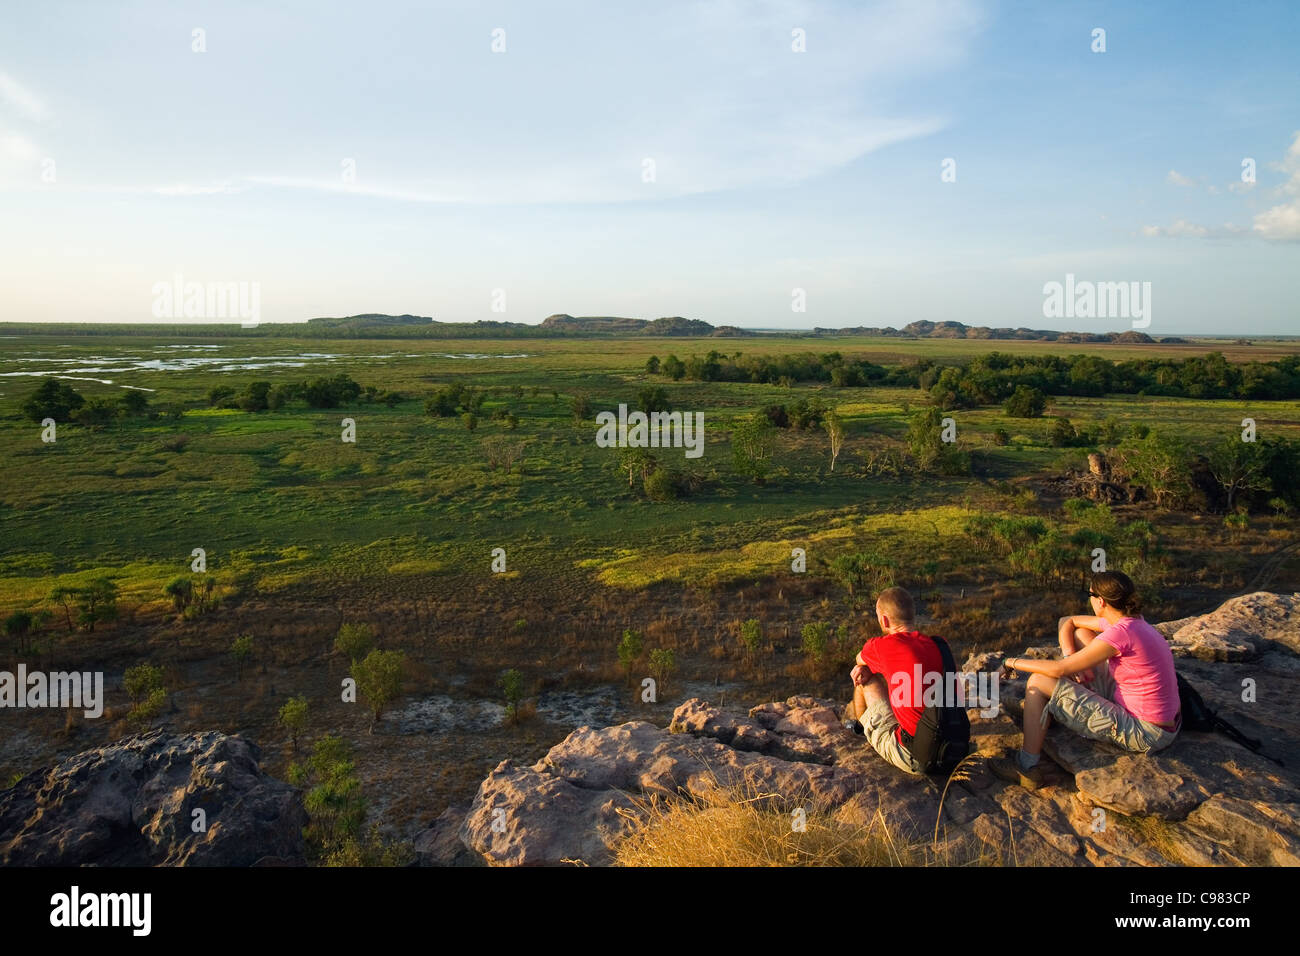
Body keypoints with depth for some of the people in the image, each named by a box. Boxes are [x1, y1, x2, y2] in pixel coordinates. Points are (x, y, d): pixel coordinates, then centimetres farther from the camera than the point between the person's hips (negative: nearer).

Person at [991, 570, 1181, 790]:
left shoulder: (1120, 634, -25)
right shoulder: (1128, 621, 3)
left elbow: (1059, 669, -20)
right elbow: (1067, 622, 18)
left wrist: (1015, 662, -5)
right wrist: (1070, 658, 1)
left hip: (1144, 734, -9)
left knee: (1039, 682, -11)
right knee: (1080, 633, 12)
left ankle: (1027, 767, 0)